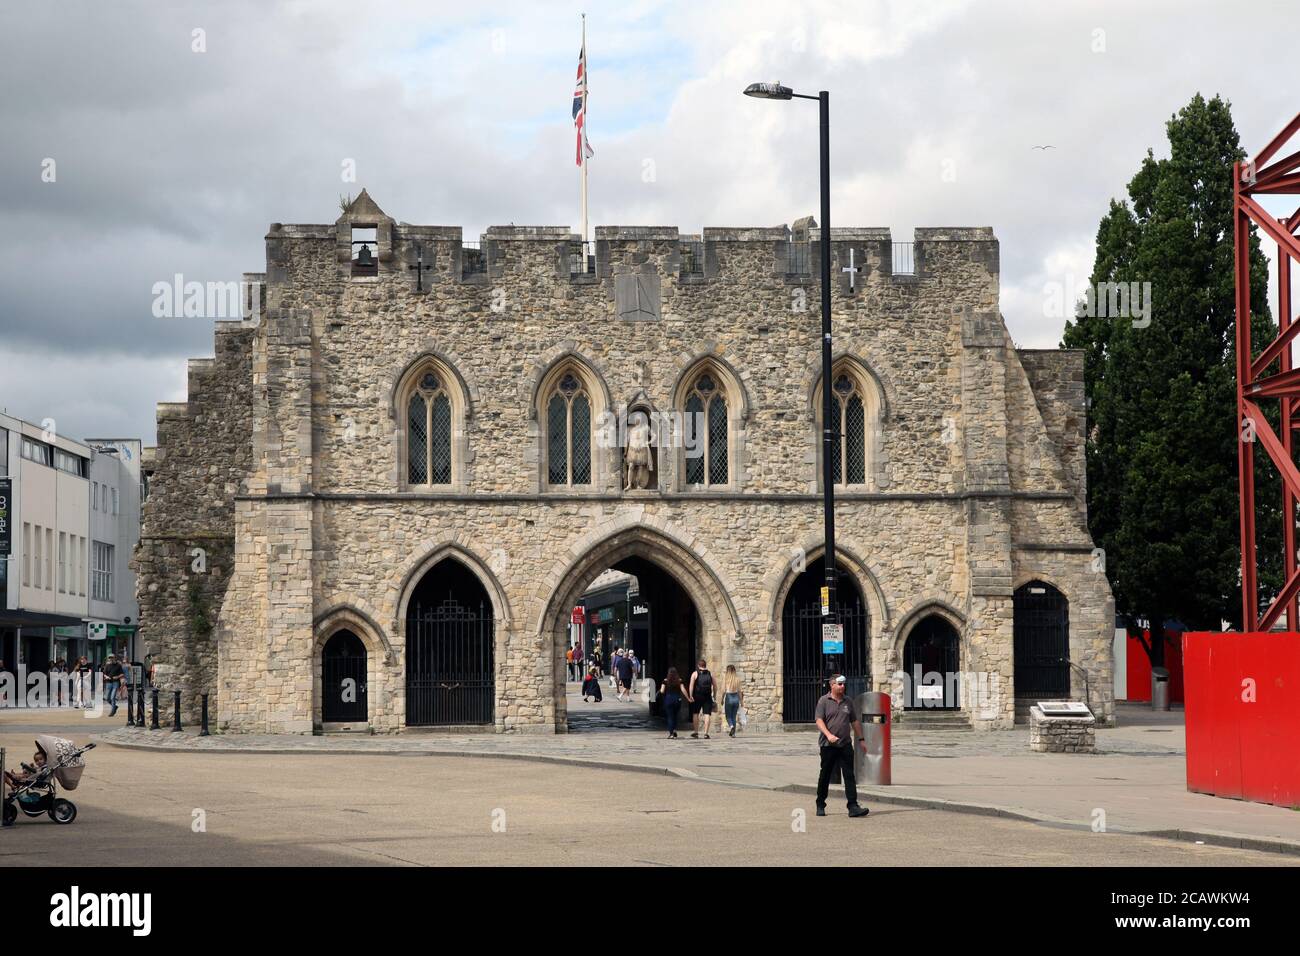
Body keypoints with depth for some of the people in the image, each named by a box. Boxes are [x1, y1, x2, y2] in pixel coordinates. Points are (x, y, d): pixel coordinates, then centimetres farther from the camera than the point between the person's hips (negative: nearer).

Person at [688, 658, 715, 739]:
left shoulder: (695, 673, 3)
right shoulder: (710, 674, 9)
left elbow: (691, 685, -8)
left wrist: (690, 696, -11)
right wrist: (714, 696, 16)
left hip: (697, 697, -1)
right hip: (707, 697, 1)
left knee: (695, 713, 15)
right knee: (707, 714, -2)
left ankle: (696, 732, 18)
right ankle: (706, 733, -9)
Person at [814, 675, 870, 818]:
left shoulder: (848, 702, 12)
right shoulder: (824, 701, -1)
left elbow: (855, 721, 19)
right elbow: (819, 721, -10)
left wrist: (861, 739, 15)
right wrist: (829, 735, -25)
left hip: (845, 744, 3)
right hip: (828, 745, -3)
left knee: (849, 775, -5)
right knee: (825, 775, 6)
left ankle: (853, 806, -9)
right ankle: (820, 805, 19)